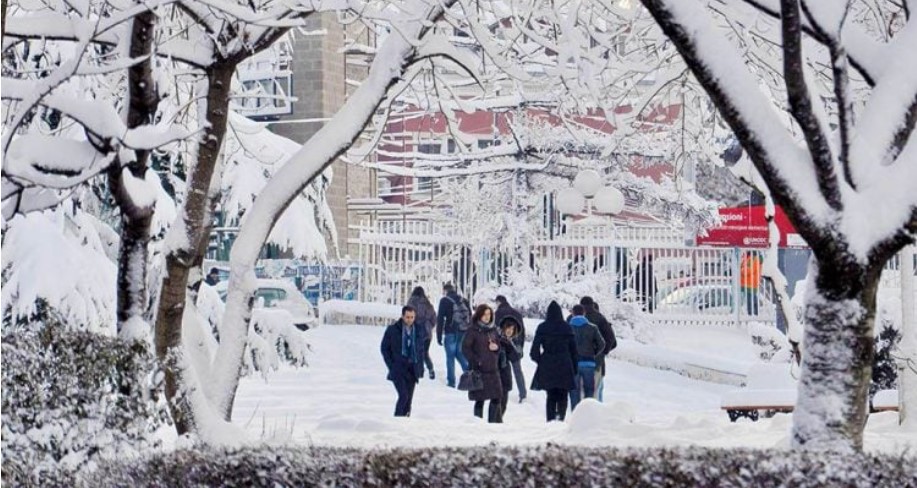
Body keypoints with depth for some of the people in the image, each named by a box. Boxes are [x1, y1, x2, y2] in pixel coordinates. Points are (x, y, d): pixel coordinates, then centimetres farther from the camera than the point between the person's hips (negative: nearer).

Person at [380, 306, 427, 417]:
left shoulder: (419, 331, 7)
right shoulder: (392, 330, -3)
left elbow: (421, 350, 16)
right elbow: (384, 348, 4)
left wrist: (420, 367, 8)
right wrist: (391, 365, -3)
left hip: (412, 369, 4)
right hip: (398, 369, -4)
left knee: (409, 397, 5)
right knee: (403, 395, -17)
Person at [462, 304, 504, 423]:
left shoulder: (493, 330, 12)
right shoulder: (472, 331, -5)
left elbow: (499, 344, 22)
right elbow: (465, 347, -7)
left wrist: (496, 347, -2)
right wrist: (476, 360, -13)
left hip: (493, 369, 5)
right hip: (479, 370, -5)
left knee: (496, 398, 4)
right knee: (480, 399, -1)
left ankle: (496, 422, 15)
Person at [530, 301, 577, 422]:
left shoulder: (542, 328, -3)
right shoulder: (567, 328, -1)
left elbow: (535, 347, -4)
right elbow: (573, 348, 2)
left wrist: (538, 360, 13)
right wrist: (574, 366, 10)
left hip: (547, 366, 1)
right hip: (564, 366, -1)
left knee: (551, 395, 12)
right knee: (562, 395, 6)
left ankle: (551, 420, 3)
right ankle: (560, 415, -20)